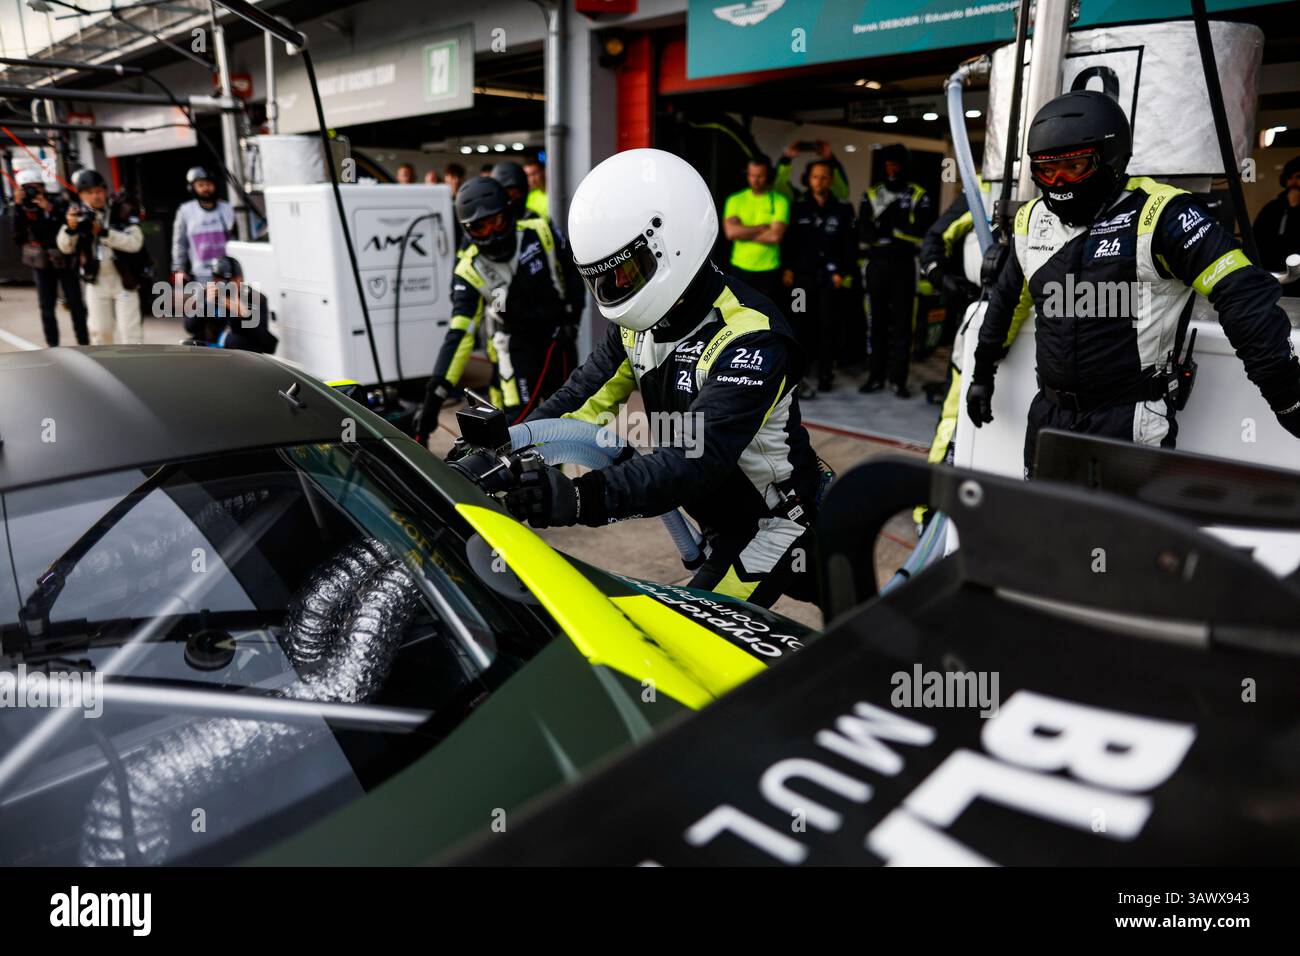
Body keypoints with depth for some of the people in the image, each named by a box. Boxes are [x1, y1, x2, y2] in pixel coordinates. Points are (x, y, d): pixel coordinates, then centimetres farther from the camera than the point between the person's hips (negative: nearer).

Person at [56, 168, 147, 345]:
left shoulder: (122, 211, -8)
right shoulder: (79, 214, 1)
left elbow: (135, 242, -19)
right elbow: (65, 248, -3)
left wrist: (104, 232, -27)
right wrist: (70, 227, -21)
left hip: (124, 279, -3)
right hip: (95, 281, 4)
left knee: (129, 329, -3)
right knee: (99, 330, 13)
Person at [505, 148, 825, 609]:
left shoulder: (750, 338, -31)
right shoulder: (639, 321, -3)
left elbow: (698, 458, -41)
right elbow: (584, 398, -2)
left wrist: (584, 499, -54)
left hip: (773, 525, -8)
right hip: (718, 521, 8)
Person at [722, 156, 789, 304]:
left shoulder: (780, 201, -3)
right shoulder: (735, 200, 4)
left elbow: (775, 236, -16)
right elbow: (731, 231, -12)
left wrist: (744, 232, -9)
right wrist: (763, 227, -11)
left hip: (769, 271, -2)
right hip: (740, 269, 2)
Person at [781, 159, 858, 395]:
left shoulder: (843, 209, 7)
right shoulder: (798, 207, 10)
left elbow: (851, 245, 5)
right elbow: (788, 240, 8)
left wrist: (844, 273, -3)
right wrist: (787, 268, 0)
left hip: (831, 278, 0)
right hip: (803, 276, 0)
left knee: (829, 327, -1)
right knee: (804, 327, -5)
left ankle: (825, 374, 7)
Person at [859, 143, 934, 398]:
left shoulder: (919, 196, 4)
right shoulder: (872, 195, 10)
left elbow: (923, 231, -11)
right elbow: (864, 233, -3)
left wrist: (889, 225, -14)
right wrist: (901, 232, -15)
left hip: (905, 267, -2)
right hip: (877, 265, 2)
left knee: (902, 324, 0)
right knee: (876, 322, 6)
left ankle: (899, 380, 4)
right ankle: (875, 376, 14)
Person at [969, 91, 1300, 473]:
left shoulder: (1157, 213, -14)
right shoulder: (1032, 220, 7)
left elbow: (1245, 299, -18)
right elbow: (1006, 299, 22)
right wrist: (983, 374, 27)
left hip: (1130, 423, -7)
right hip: (1048, 414, 7)